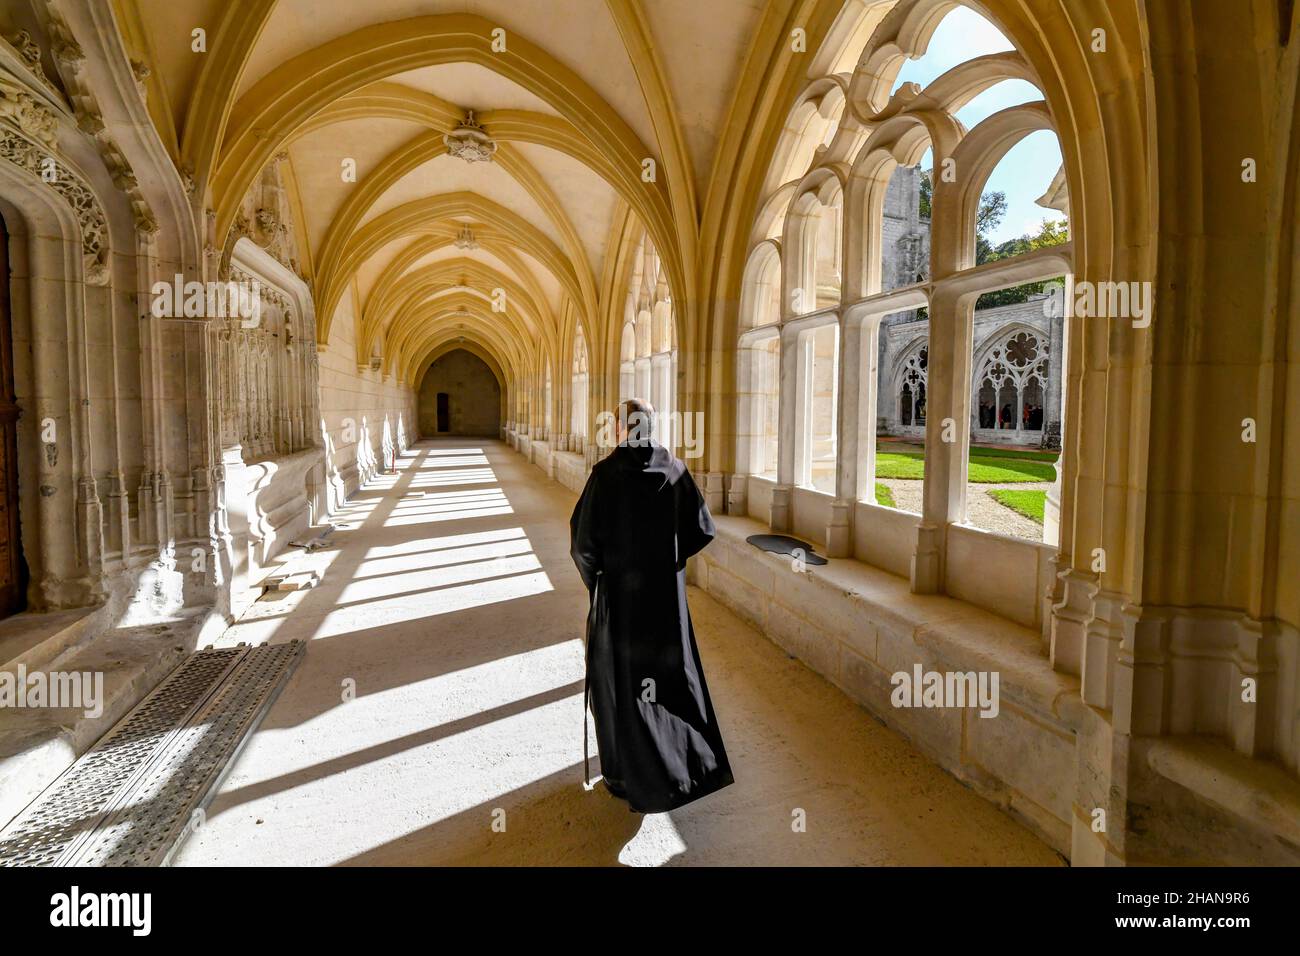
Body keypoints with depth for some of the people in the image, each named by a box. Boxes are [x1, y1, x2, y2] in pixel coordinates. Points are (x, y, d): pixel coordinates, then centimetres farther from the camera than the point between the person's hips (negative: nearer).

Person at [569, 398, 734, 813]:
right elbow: (703, 529, -1)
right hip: (667, 589, 4)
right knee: (674, 669, 19)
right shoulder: (675, 469, -3)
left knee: (621, 678, 10)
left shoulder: (606, 473, -15)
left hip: (620, 590, -4)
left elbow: (583, 537, -15)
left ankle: (630, 775, 19)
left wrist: (591, 573, 4)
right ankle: (697, 763, 26)